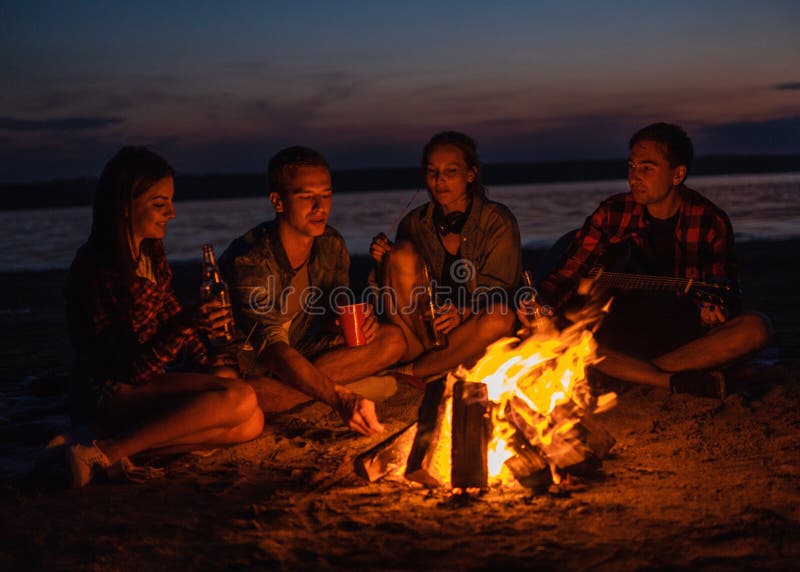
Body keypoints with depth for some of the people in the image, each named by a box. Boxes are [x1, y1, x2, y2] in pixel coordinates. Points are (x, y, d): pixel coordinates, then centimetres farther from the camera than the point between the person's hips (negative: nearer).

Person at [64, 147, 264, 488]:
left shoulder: (150, 252, 5)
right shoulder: (99, 271, -22)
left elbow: (170, 312, 20)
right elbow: (131, 370, -22)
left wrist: (210, 364, 8)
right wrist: (183, 325, -36)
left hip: (145, 382, 8)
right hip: (110, 393, -8)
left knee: (251, 424, -8)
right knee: (239, 400, -24)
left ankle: (128, 443, -9)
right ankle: (106, 454, -21)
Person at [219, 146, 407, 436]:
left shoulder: (331, 245, -6)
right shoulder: (250, 260, -28)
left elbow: (339, 312, 9)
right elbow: (273, 348, -37)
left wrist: (360, 321, -19)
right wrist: (340, 401, -50)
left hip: (301, 354, 7)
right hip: (248, 366, -7)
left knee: (393, 340, -13)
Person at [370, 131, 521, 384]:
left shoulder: (498, 222, -1)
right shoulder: (414, 223, 6)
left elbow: (497, 291, -9)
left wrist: (463, 313, -29)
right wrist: (383, 263, -13)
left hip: (466, 330, -1)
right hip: (420, 330, 1)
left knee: (502, 318, -35)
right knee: (403, 252, -19)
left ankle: (410, 372, -21)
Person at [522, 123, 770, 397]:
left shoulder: (711, 221, -3)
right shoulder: (612, 214, -2)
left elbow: (726, 291, 4)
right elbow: (568, 273, -4)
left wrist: (714, 308, -21)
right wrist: (541, 305, -25)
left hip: (685, 337, 0)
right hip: (623, 336, 0)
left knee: (756, 327, -29)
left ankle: (630, 374, -25)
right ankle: (681, 382, -30)